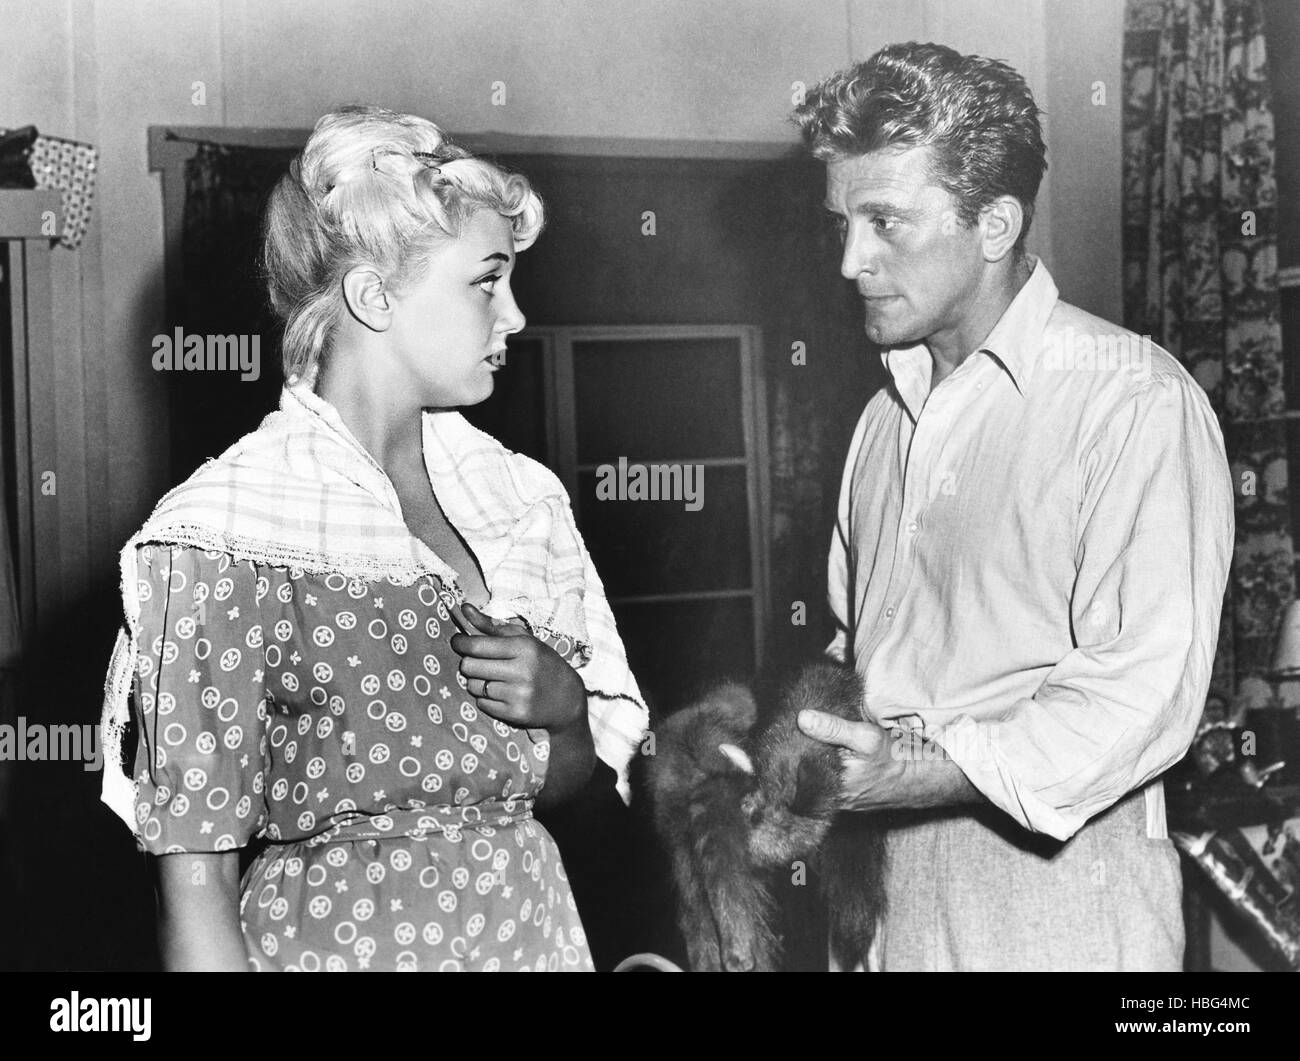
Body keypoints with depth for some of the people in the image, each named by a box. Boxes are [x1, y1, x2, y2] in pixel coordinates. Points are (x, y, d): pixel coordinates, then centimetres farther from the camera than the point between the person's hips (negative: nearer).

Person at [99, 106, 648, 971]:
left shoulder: (522, 494, 1)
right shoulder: (224, 533, -16)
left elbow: (555, 785, 10)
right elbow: (195, 884, -16)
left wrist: (568, 705, -9)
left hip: (536, 926, 6)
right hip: (336, 939, -5)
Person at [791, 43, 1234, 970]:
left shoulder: (1138, 404, -13)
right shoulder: (888, 415, 12)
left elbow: (1145, 694, -20)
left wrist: (929, 771, -25)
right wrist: (806, 751, 0)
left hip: (1058, 900, -6)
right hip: (894, 889, 7)